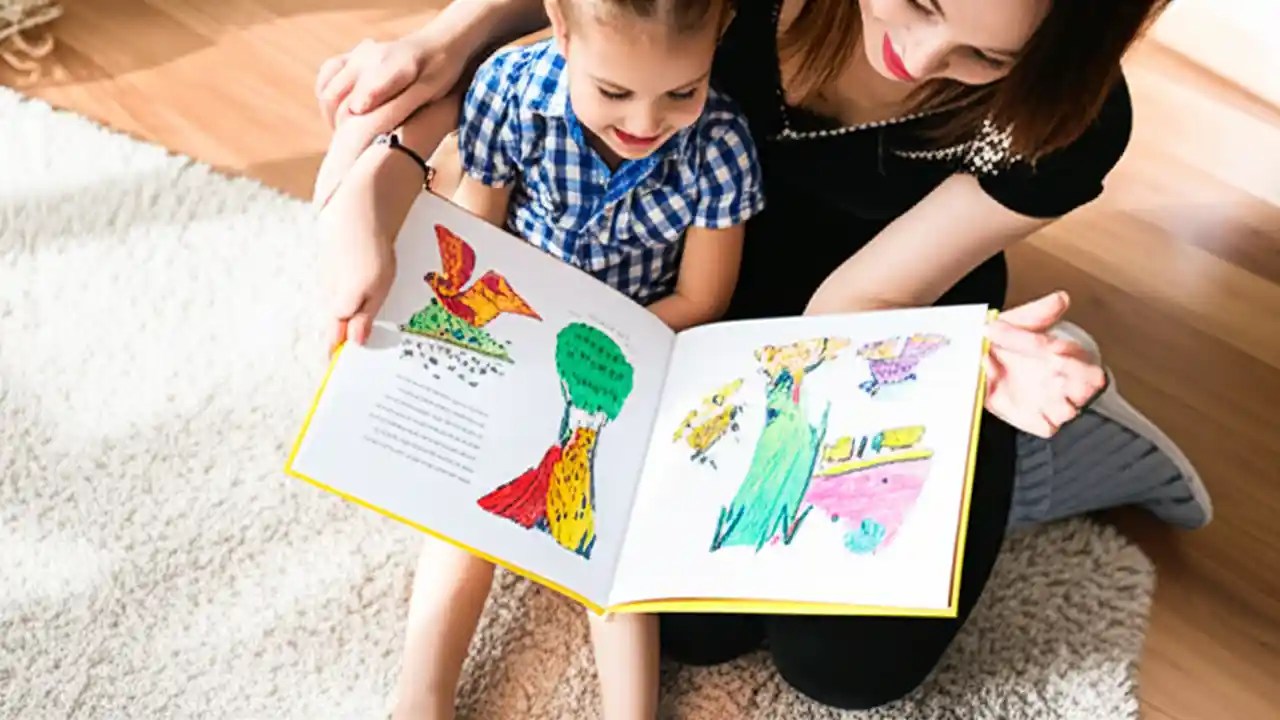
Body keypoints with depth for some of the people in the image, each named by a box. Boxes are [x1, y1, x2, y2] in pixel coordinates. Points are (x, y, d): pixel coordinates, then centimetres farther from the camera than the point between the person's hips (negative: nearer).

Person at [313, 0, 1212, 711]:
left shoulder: (1065, 119, -32)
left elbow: (847, 312, -28)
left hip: (905, 312, -2)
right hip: (723, 280, 2)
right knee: (692, 618, -5)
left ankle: (1052, 436, 16)